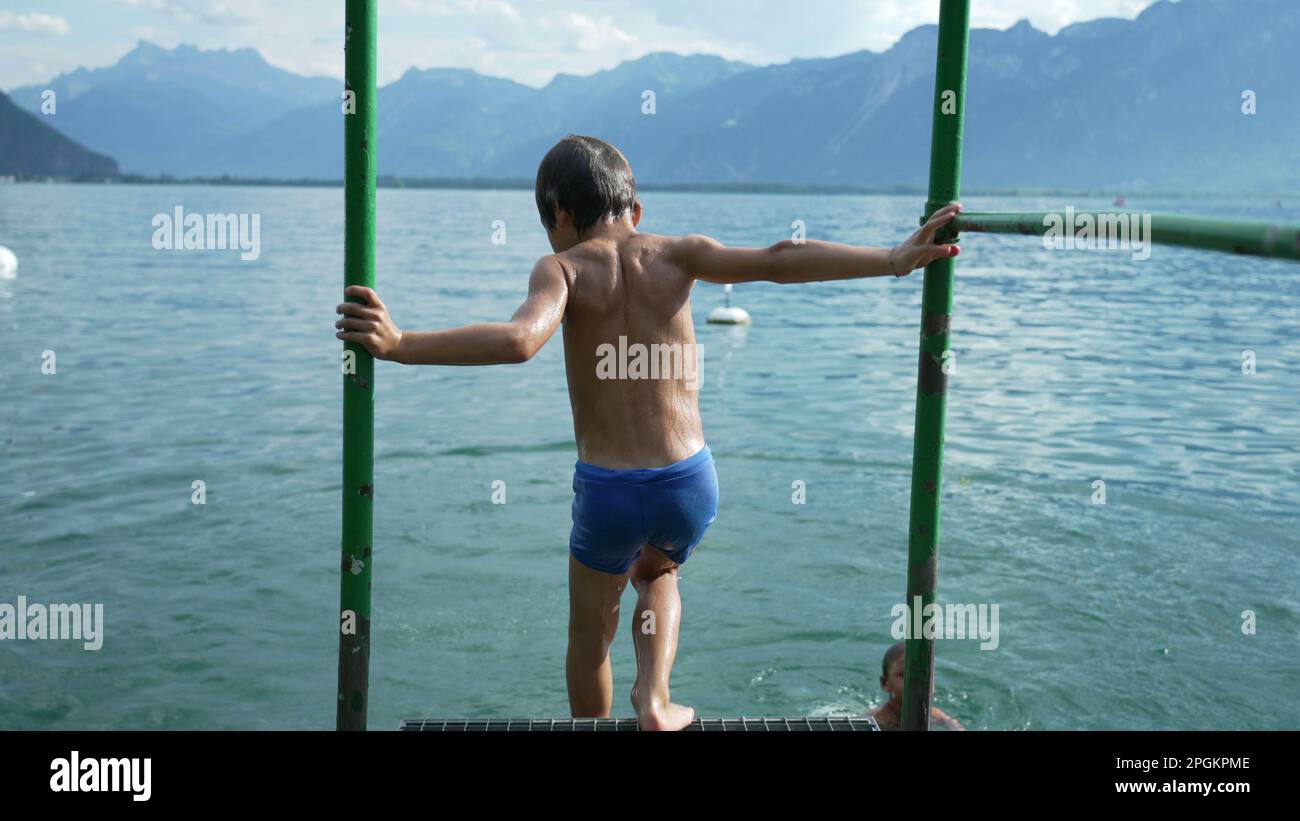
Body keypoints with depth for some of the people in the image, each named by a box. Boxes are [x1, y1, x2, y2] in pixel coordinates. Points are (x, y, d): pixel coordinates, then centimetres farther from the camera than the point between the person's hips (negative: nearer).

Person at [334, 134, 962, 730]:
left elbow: (518, 340, -27)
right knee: (657, 576, 38)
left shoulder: (562, 269, -7)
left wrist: (397, 344, -28)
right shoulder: (674, 255, 0)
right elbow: (777, 261, -12)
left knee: (591, 632, 27)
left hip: (609, 493, -2)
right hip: (693, 484, 3)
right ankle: (654, 697, 19)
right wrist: (895, 260, -10)